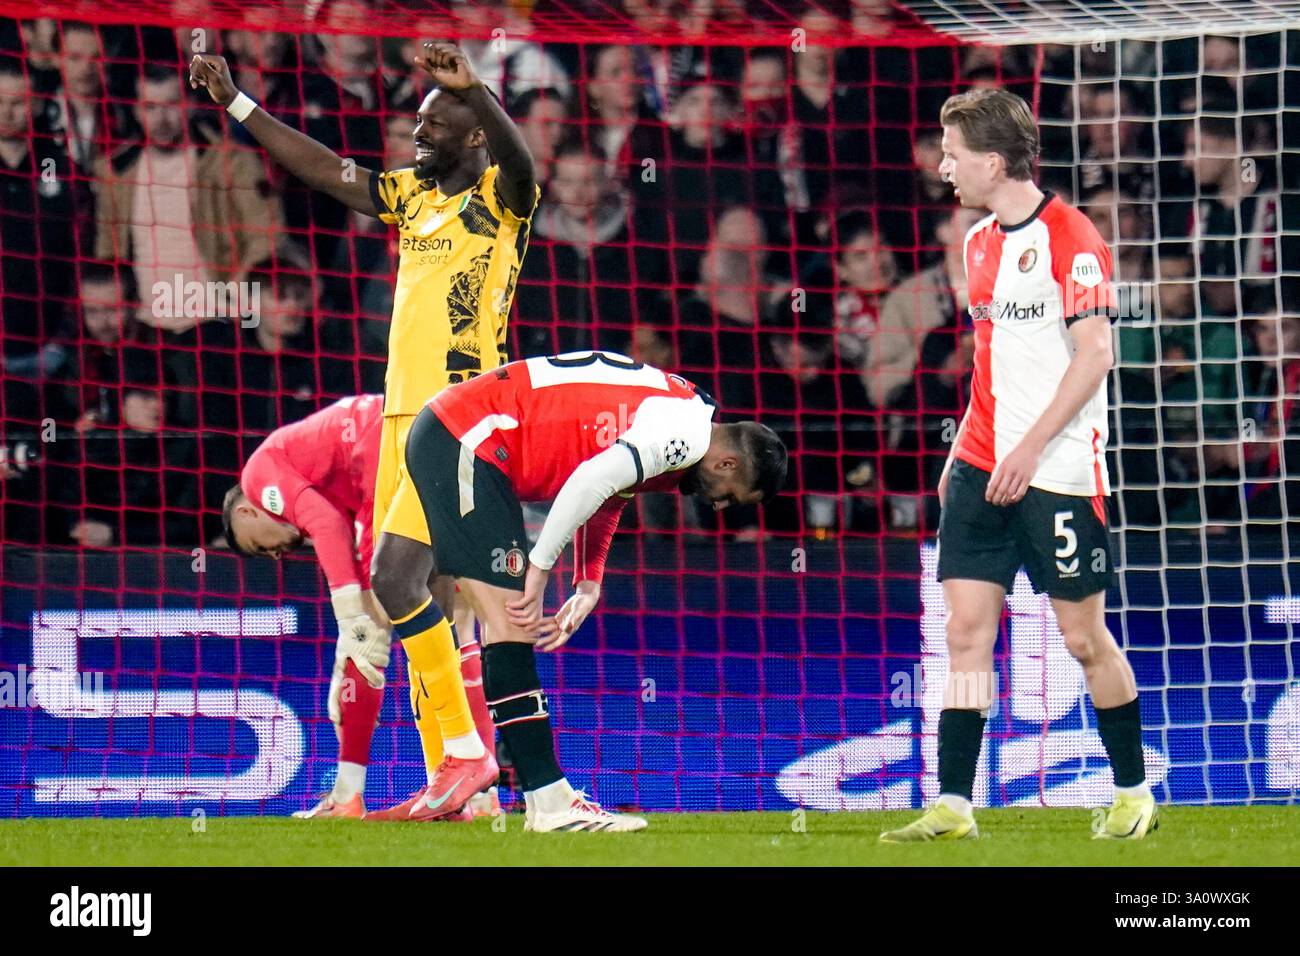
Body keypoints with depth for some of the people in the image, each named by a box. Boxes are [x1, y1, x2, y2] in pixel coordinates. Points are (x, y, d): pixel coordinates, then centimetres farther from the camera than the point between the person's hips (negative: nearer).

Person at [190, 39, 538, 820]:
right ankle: (448, 780, 8)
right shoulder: (412, 194, 14)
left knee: (394, 578, -16)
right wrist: (235, 103, 19)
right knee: (425, 593, 6)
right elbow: (324, 169, 21)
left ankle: (464, 749, -8)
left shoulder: (501, 199, -6)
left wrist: (474, 92, -46)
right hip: (404, 411, 8)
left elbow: (519, 163, -28)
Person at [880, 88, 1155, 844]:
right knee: (967, 627, -1)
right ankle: (953, 807, -3)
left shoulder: (1069, 237, -11)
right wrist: (962, 452, 17)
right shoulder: (980, 242, 14)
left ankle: (1134, 794, 15)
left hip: (1060, 470, -7)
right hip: (983, 465, 7)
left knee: (1083, 635, 0)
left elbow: (1094, 355, -16)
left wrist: (1031, 448, -20)